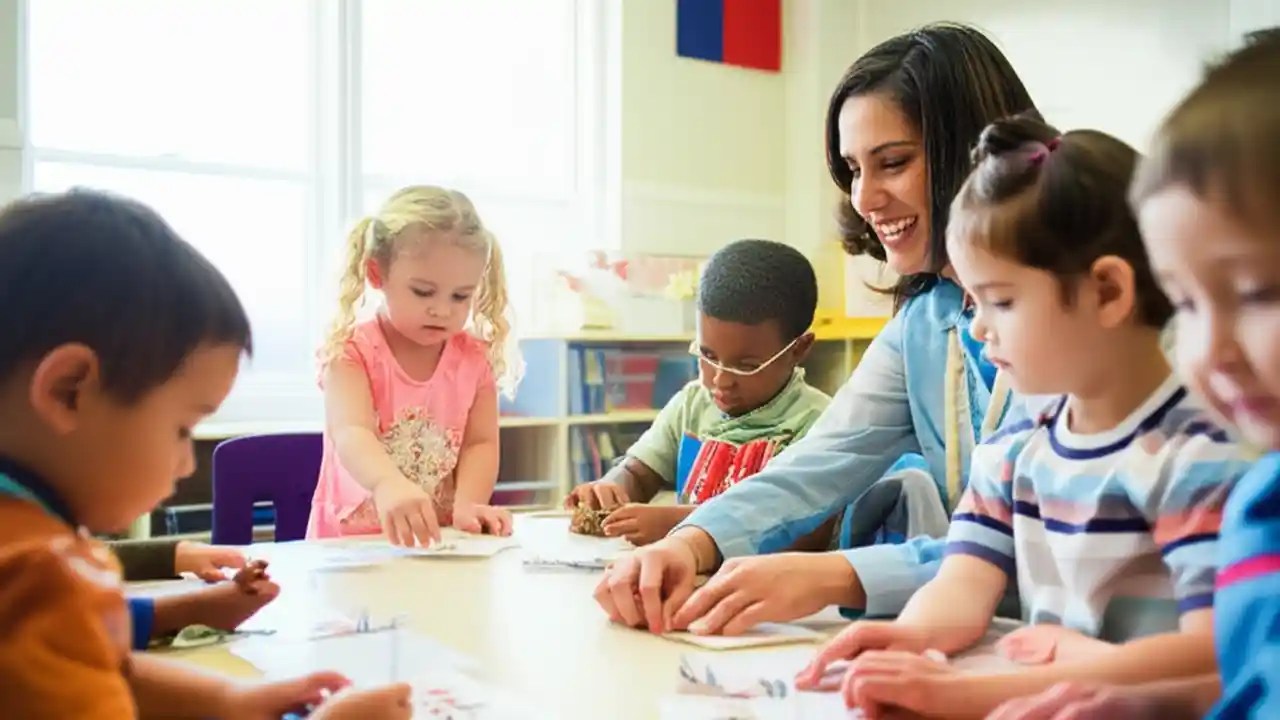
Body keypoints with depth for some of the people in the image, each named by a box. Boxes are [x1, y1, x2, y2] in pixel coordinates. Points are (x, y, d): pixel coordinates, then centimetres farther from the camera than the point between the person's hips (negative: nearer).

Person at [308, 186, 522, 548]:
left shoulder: (475, 357, 4)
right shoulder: (352, 351, -9)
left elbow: (481, 442, -2)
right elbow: (350, 434, -25)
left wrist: (467, 505, -22)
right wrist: (388, 484, -46)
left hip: (439, 542, 3)